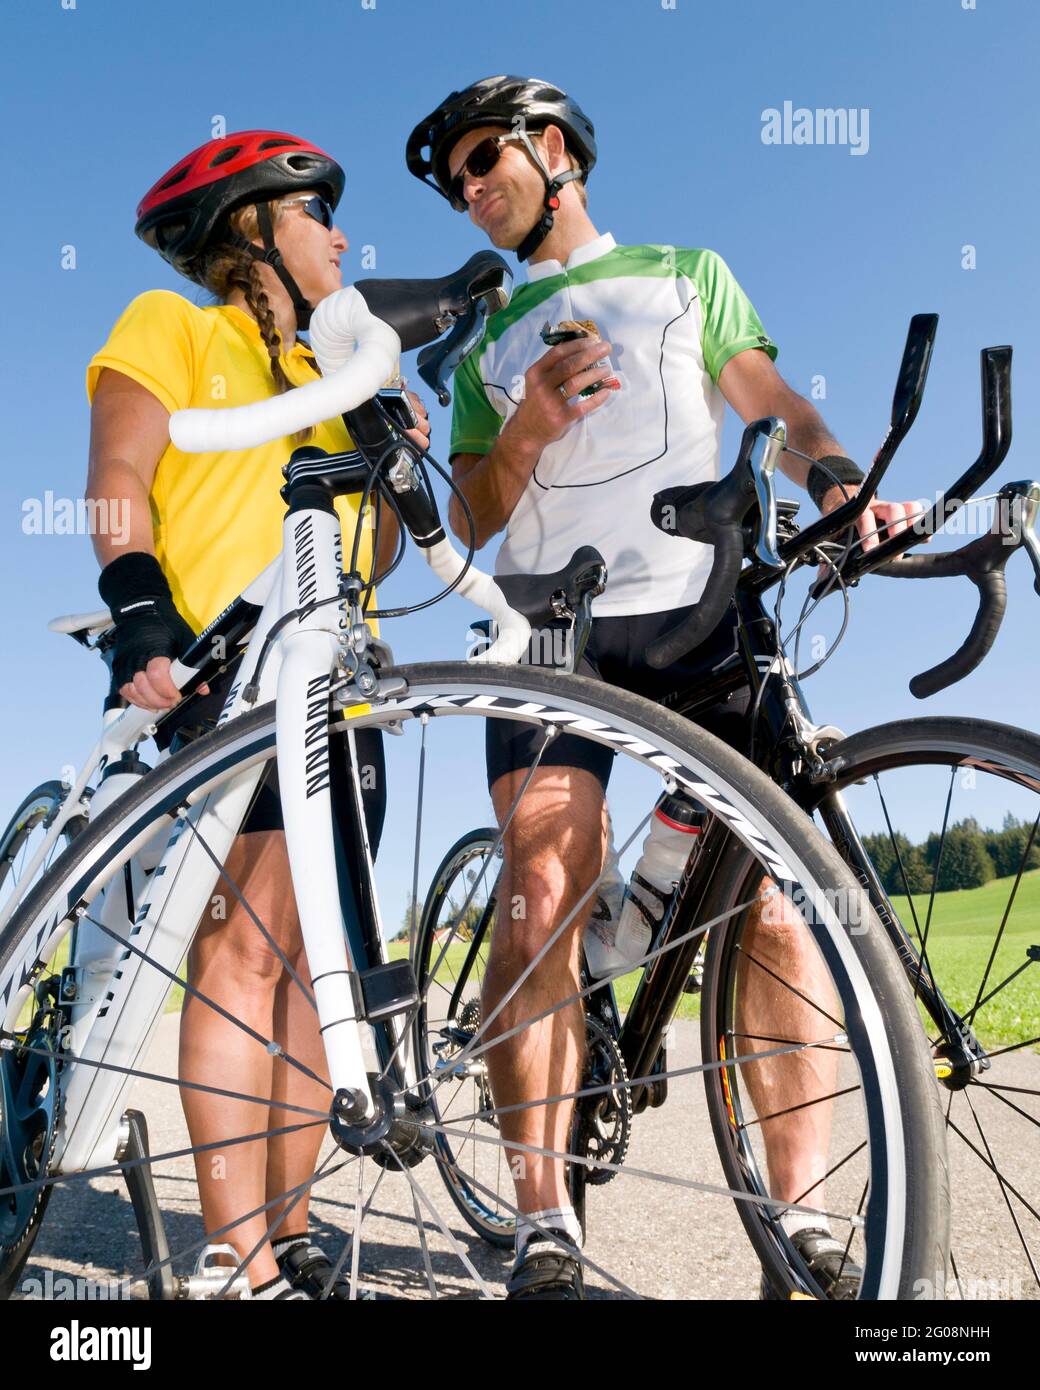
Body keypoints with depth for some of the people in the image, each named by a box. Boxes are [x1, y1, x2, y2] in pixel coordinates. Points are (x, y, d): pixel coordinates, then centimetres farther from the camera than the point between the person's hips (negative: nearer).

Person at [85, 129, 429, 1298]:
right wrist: (145, 618, -18)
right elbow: (119, 478, -3)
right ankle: (249, 1267, -11)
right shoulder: (174, 328, 12)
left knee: (304, 966, 3)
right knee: (241, 944, -15)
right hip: (220, 680, -6)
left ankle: (293, 1245, 10)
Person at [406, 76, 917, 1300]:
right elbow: (475, 520, 16)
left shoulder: (685, 271, 23)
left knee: (772, 906, -11)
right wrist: (526, 430, -4)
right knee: (541, 900, -16)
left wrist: (837, 477, -9)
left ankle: (804, 1224, 0)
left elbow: (775, 405, 14)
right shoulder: (488, 341, 26)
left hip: (701, 615, -1)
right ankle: (545, 1229, -9)